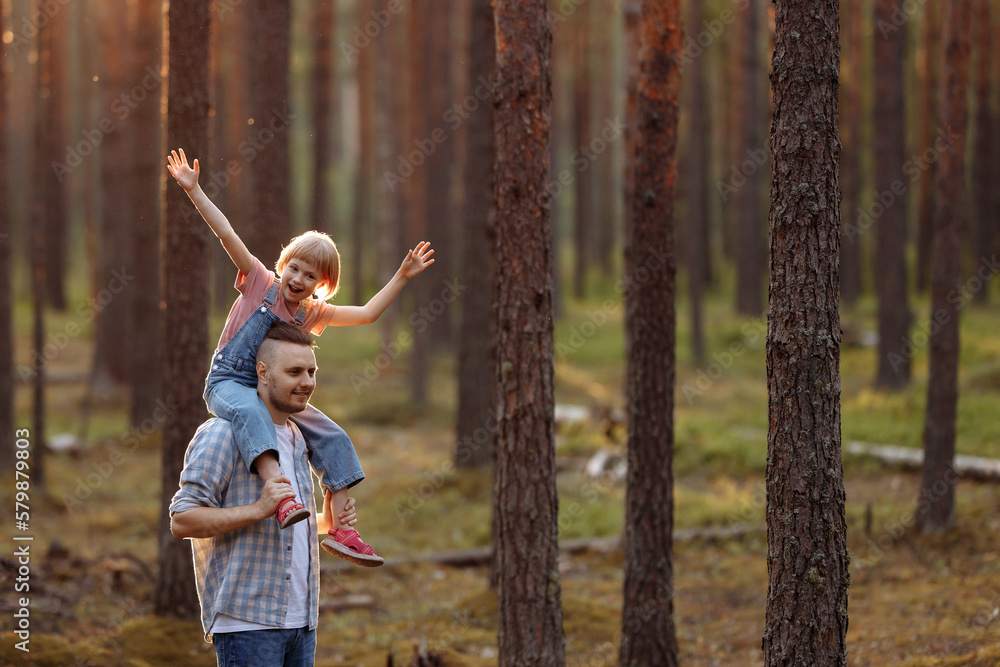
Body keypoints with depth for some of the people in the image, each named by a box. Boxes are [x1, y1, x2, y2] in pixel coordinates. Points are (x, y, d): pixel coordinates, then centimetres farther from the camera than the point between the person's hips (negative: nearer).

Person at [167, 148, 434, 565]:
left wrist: (402, 277, 11)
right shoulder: (259, 283, 0)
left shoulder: (313, 313, 12)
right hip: (227, 384, -6)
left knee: (334, 439, -10)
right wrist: (193, 190, -14)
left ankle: (336, 527, -9)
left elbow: (367, 314, 16)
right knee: (250, 413, -41)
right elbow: (227, 234, -8)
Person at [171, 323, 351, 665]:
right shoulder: (222, 434, -8)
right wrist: (258, 509, -25)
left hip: (299, 621, 8)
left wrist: (327, 521, 9)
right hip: (246, 621, -8)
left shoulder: (295, 439, 20)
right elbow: (182, 521, -14)